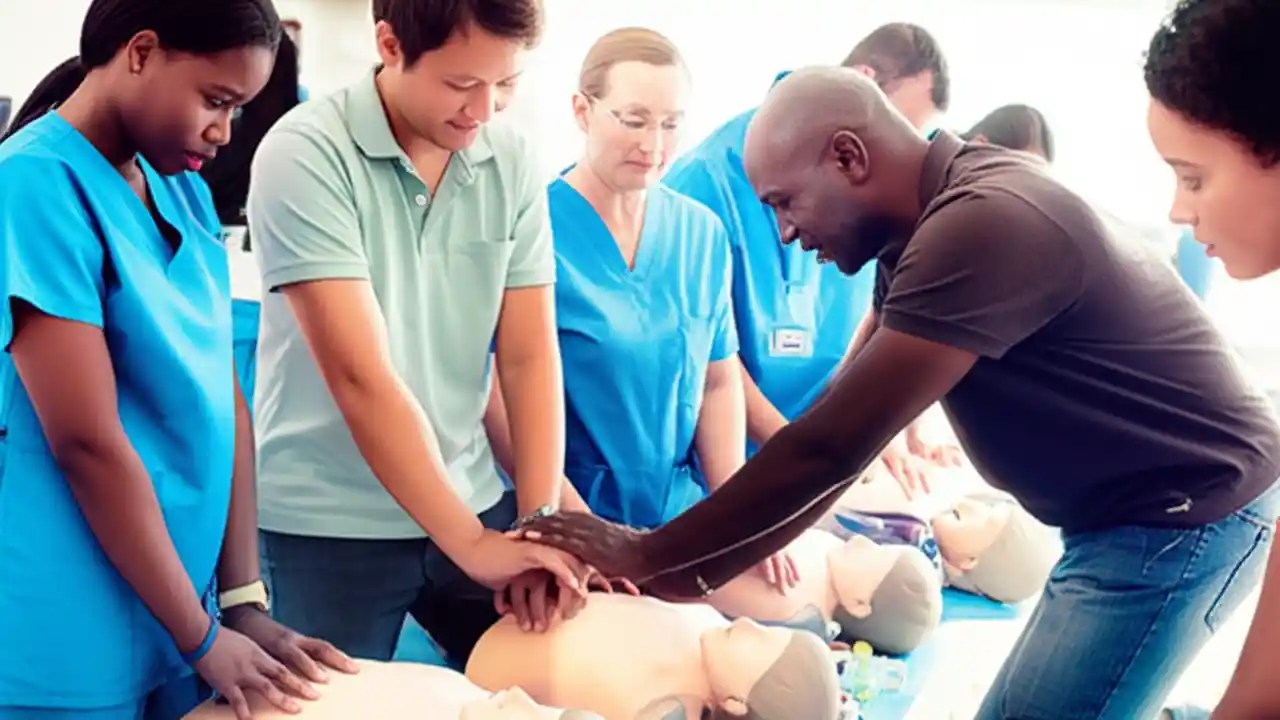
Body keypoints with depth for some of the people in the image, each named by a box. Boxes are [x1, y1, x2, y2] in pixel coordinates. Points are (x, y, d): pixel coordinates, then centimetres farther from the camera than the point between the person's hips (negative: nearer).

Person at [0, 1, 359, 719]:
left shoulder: (185, 191, 8)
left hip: (179, 597, 7)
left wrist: (244, 603, -1)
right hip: (73, 638, -7)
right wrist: (202, 638, -13)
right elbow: (88, 442, -19)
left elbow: (225, 403, 4)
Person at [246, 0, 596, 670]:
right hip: (327, 525, -4)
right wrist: (471, 544, -24)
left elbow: (530, 358, -2)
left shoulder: (513, 161, -2)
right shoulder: (305, 155, -17)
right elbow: (360, 375, -22)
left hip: (472, 504, 4)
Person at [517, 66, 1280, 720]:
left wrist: (651, 554, -16)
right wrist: (697, 574, 2)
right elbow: (838, 435, 7)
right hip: (1137, 515, 10)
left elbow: (831, 449, -26)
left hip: (1186, 514, -10)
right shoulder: (931, 226, 6)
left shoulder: (982, 224, -26)